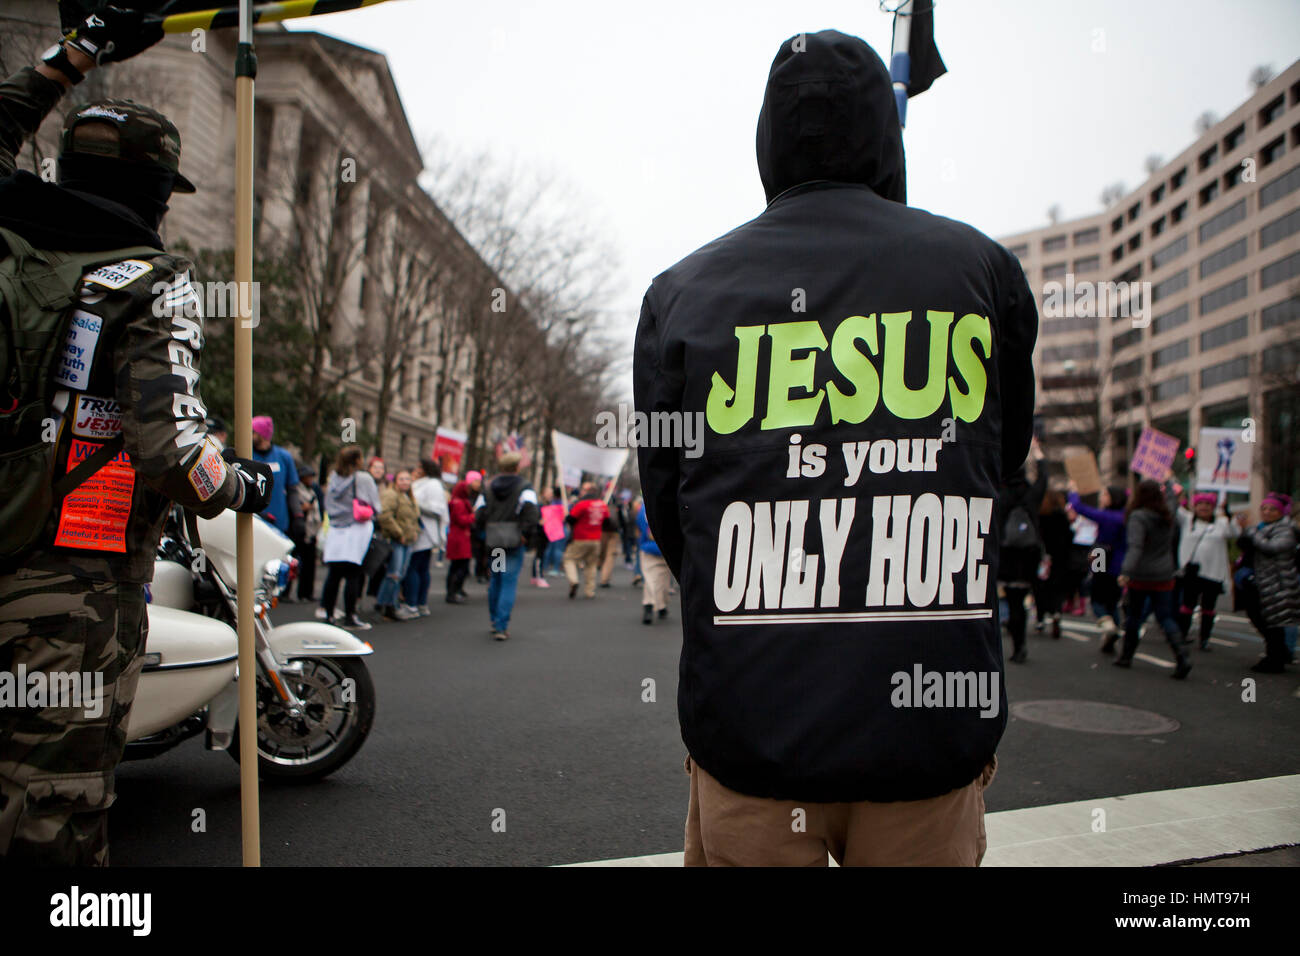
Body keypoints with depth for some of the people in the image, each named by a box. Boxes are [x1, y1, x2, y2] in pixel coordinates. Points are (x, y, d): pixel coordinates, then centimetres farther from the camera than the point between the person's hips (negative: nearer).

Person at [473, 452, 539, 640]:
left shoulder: (488, 487, 9)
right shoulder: (525, 488, -5)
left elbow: (479, 515, 6)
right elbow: (531, 514, -18)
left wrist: (485, 533, 15)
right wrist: (527, 535, -10)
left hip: (493, 542, 5)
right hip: (515, 543, -5)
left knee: (495, 580, 19)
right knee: (509, 583, -3)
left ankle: (495, 621, 29)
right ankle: (501, 627, -8)